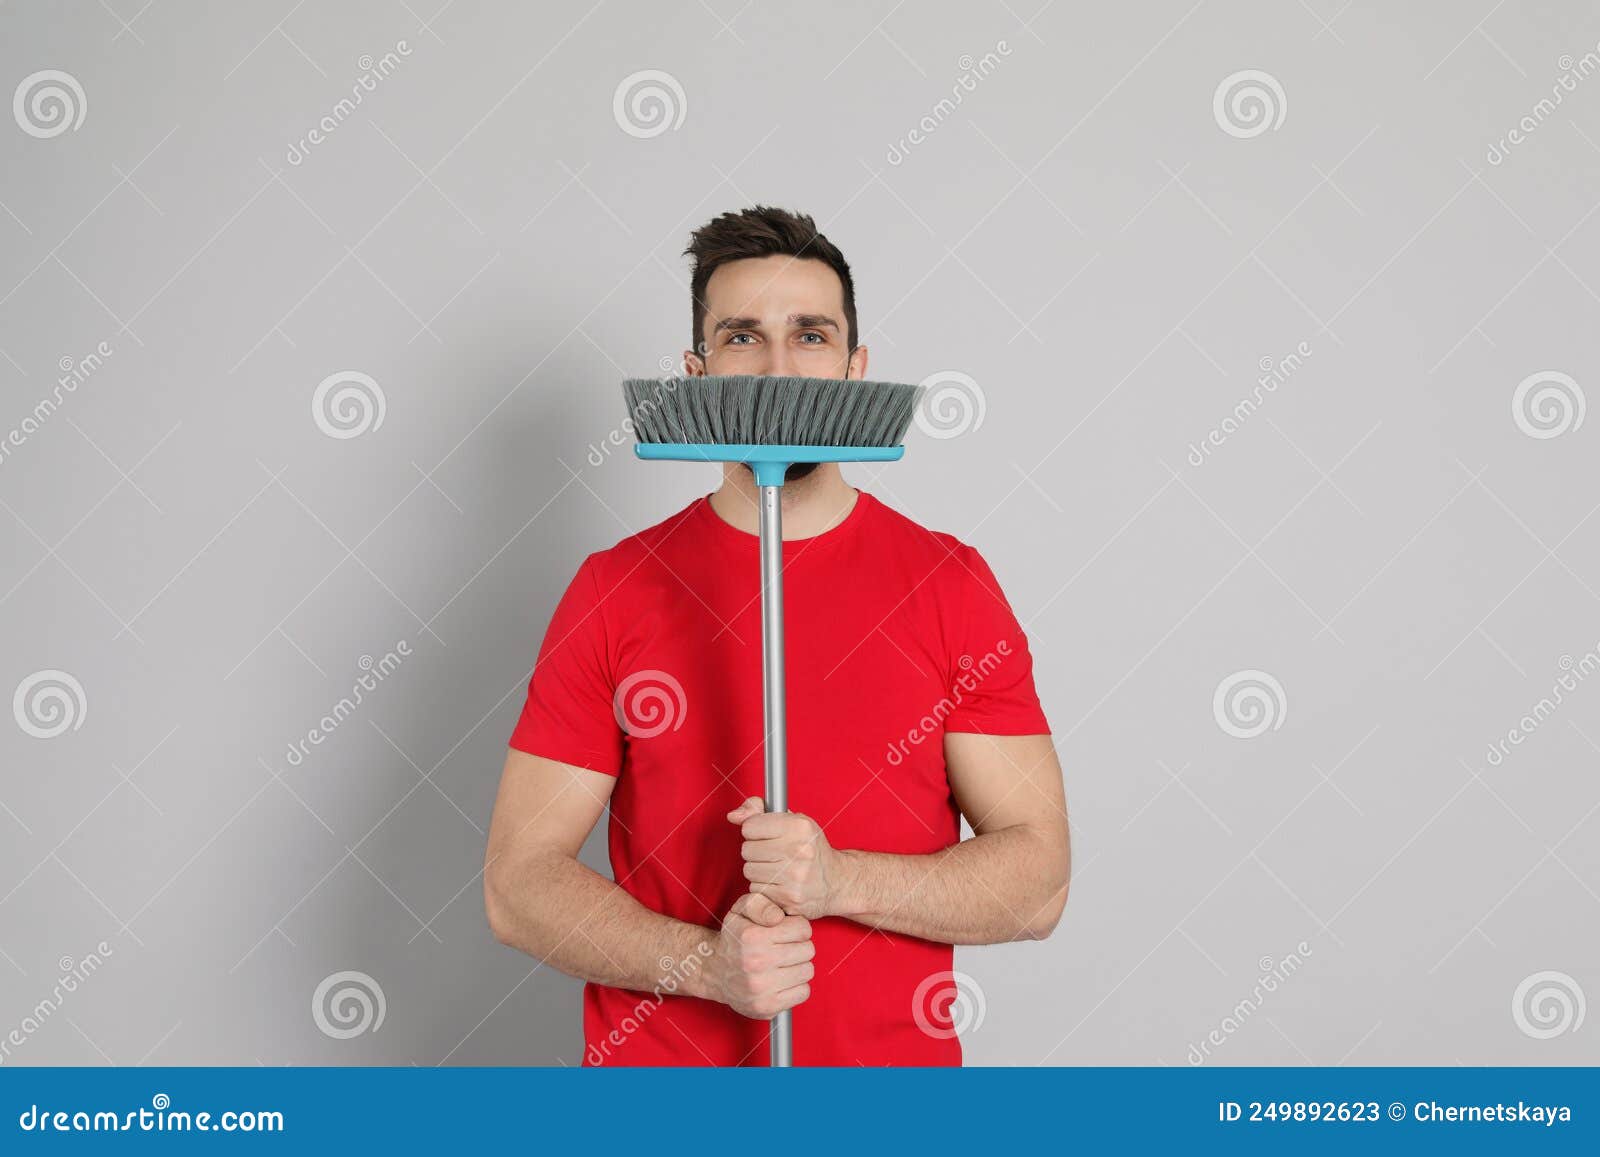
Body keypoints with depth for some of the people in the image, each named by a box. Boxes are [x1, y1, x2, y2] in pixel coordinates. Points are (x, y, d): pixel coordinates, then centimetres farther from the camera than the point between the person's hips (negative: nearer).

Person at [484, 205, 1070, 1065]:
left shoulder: (952, 585, -4)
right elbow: (518, 881, -5)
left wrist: (841, 880, -20)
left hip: (891, 1056, 1)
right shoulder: (613, 593, -5)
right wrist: (705, 963, -20)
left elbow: (1037, 879, -5)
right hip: (658, 1057, 0)